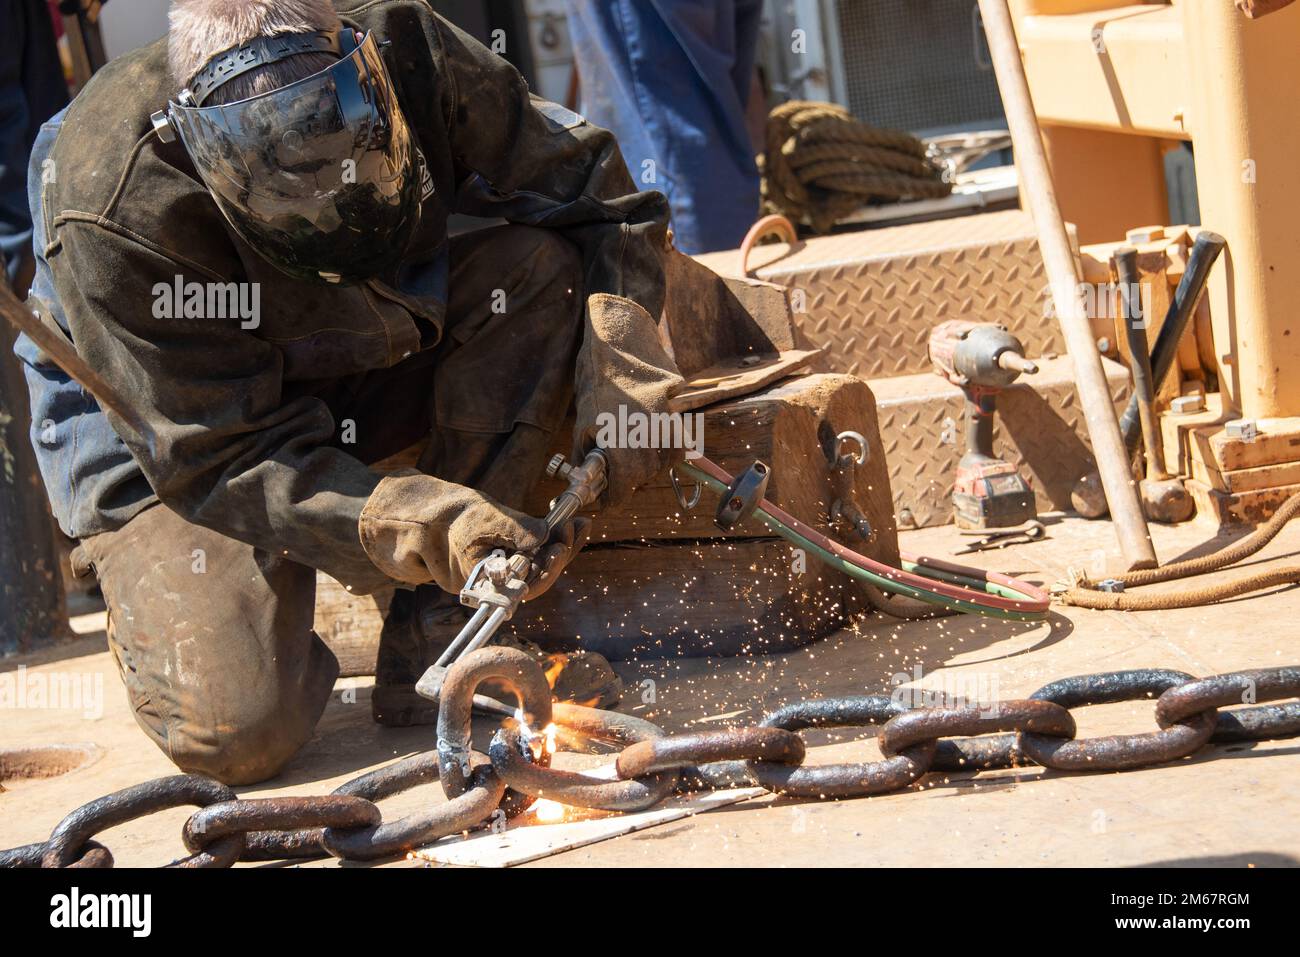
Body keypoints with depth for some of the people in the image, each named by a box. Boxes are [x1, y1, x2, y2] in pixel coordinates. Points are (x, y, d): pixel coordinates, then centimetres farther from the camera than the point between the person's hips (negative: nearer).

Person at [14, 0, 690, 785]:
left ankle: (427, 642, -18)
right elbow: (224, 456, -30)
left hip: (366, 373, 5)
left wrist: (622, 366, -27)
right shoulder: (115, 213, -36)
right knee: (237, 732, -27)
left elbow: (599, 195, -11)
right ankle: (148, 583, 10)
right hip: (160, 435, -5)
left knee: (538, 266, -24)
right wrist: (427, 525, -42)